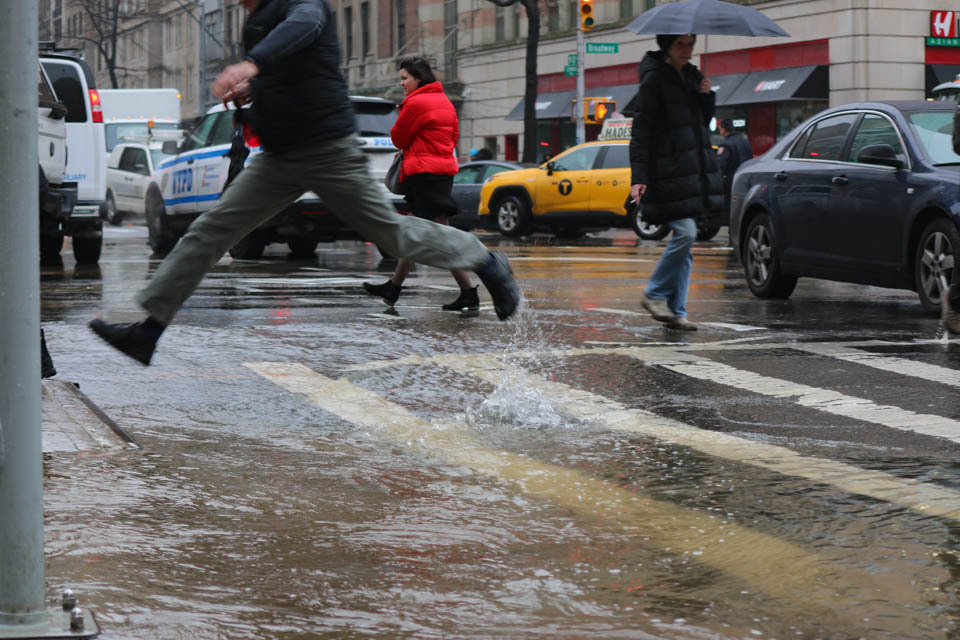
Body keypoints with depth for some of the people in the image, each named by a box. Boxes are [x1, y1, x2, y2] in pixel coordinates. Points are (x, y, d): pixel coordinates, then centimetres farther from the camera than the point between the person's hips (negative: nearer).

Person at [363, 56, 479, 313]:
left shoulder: (416, 103, -11)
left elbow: (398, 139, -4)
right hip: (444, 169, 10)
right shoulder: (444, 101, 16)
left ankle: (469, 293, -16)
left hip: (423, 174, -10)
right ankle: (393, 287, 19)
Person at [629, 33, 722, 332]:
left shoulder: (692, 75, 15)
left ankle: (675, 311, 8)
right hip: (668, 170, -7)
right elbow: (641, 131, -10)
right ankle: (655, 294, -1)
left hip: (694, 169, 7)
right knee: (685, 232, -16)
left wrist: (706, 96, 4)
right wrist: (638, 177, -17)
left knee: (686, 239, 5)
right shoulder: (654, 79, -7)